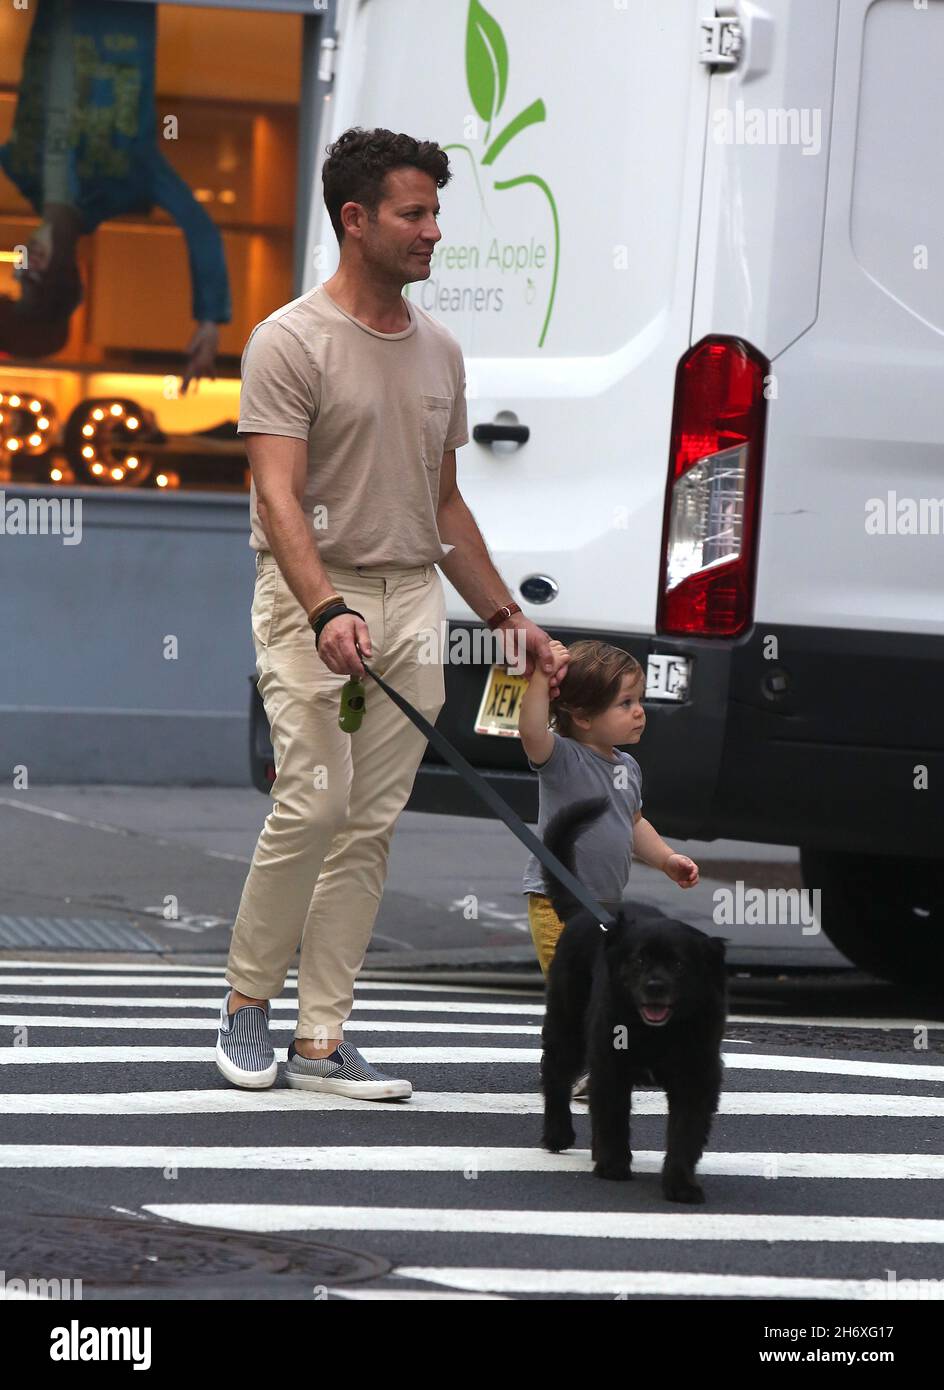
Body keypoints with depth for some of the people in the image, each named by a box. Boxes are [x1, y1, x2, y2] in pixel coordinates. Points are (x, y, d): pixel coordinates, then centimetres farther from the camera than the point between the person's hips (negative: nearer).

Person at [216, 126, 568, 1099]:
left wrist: (507, 619, 15)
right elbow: (279, 495, -19)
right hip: (313, 601, -6)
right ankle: (248, 1000, 4)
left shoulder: (438, 351, 12)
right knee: (314, 804, -16)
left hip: (413, 602, 6)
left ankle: (321, 1037, 5)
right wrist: (327, 610, -34)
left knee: (370, 826, 2)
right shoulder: (290, 342, -10)